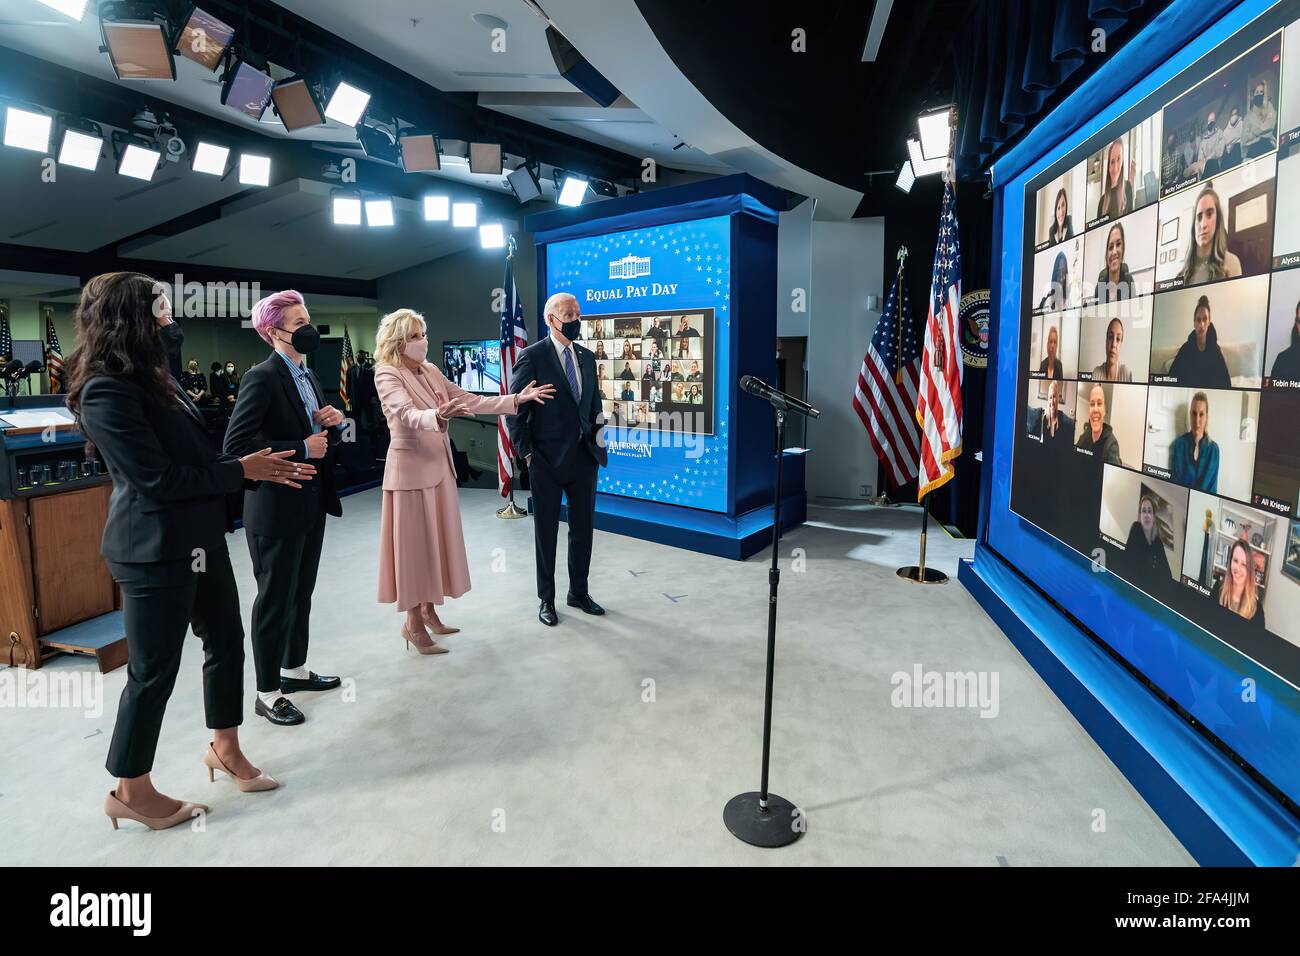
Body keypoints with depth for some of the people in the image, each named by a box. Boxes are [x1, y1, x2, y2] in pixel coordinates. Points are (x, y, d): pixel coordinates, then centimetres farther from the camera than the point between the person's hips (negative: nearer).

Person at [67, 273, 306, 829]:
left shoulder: (149, 376, 10)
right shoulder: (107, 391, -19)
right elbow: (158, 479, -22)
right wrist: (241, 470, -14)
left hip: (199, 538, 9)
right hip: (156, 551, -9)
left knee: (226, 642, 17)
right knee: (154, 670, 5)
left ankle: (225, 749, 36)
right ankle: (131, 792, 26)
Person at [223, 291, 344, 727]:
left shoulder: (308, 376, 12)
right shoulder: (262, 377, -16)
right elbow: (236, 444, -22)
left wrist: (332, 423, -1)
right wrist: (301, 450, -20)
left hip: (311, 503, 8)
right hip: (277, 509, -8)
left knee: (301, 592, 19)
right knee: (274, 600, 4)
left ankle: (294, 669, 36)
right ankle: (267, 693, 19)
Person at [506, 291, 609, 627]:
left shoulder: (587, 357, 10)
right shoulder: (532, 356, -8)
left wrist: (597, 442, 7)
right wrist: (527, 452, -9)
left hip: (584, 457, 6)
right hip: (548, 460, -5)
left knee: (583, 527, 13)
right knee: (546, 530, 8)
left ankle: (578, 593, 30)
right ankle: (546, 599, 22)